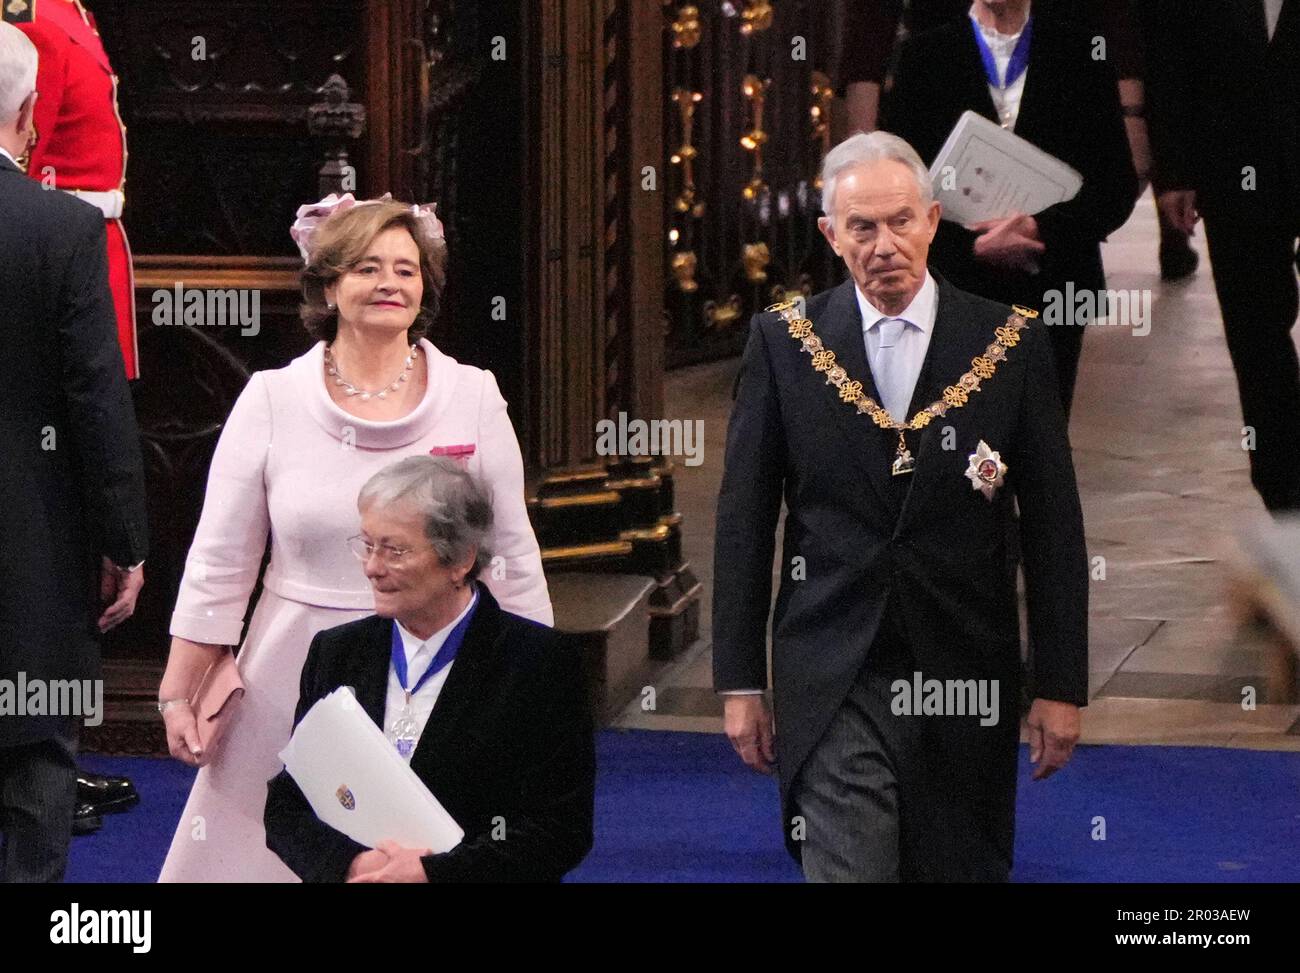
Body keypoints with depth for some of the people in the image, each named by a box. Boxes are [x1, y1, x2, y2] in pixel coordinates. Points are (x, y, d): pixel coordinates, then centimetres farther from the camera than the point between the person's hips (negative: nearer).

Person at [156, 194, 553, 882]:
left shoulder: (473, 397, 0)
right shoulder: (272, 399, -1)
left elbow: (513, 555, 6)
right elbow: (219, 562, 3)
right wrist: (179, 694, 3)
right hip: (298, 677, 0)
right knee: (257, 854, 2)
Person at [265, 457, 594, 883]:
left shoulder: (541, 661, -1)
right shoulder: (335, 652, 12)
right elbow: (286, 806, 10)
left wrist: (431, 873, -14)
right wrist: (349, 863, -9)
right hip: (354, 879, 3)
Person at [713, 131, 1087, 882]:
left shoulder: (1010, 343, 1)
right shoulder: (784, 342, 2)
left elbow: (1054, 529, 3)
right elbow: (743, 520, 5)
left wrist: (1062, 686, 0)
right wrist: (740, 681, 2)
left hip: (966, 681, 1)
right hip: (835, 681, -1)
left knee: (962, 869, 7)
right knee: (844, 870, -10)